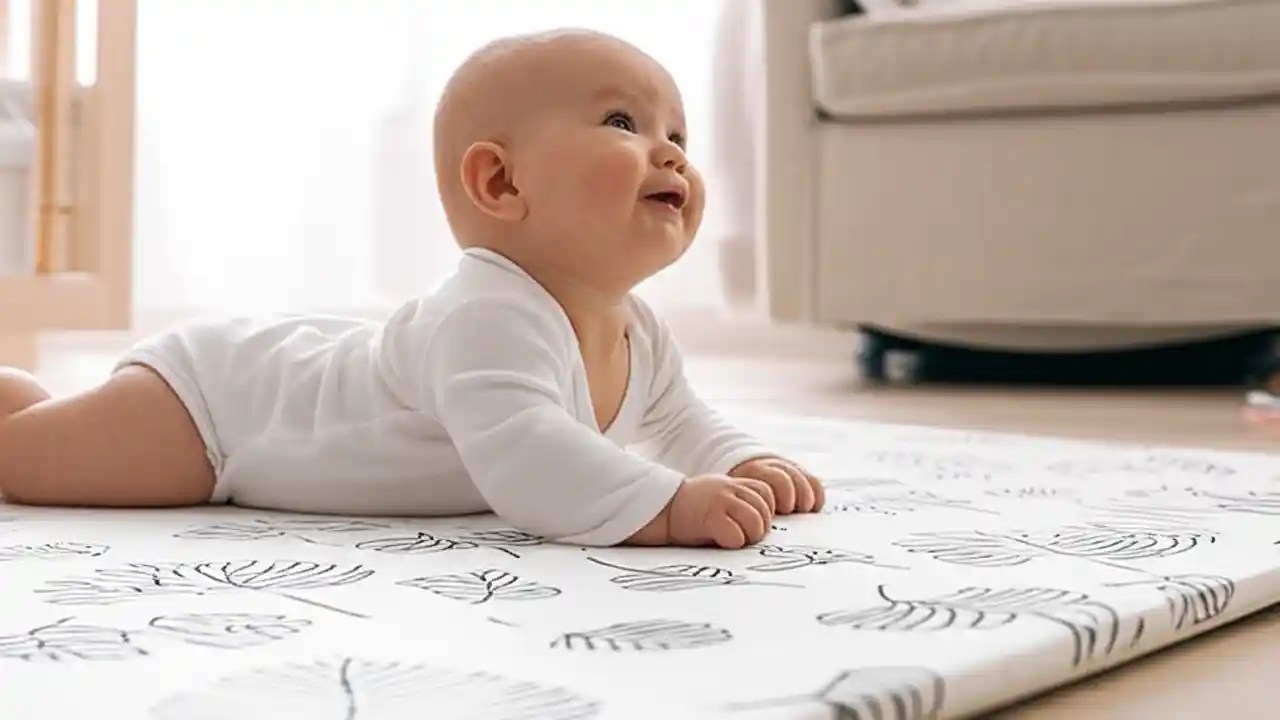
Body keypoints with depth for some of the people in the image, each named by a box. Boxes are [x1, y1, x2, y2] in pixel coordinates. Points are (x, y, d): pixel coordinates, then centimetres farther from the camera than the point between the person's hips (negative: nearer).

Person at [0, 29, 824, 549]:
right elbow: (518, 450, -56)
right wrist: (668, 507, -59)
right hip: (216, 390, -8)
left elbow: (680, 428, 5)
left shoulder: (643, 340, -11)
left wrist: (747, 467, -16)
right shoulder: (488, 314, -41)